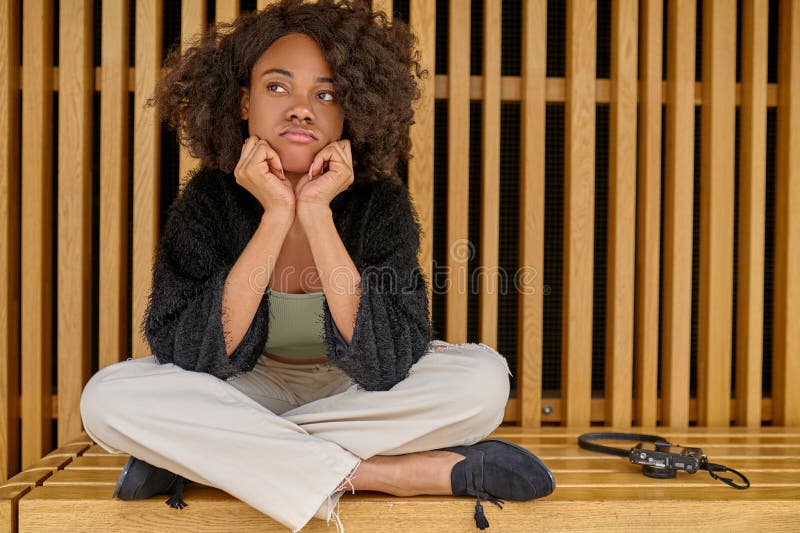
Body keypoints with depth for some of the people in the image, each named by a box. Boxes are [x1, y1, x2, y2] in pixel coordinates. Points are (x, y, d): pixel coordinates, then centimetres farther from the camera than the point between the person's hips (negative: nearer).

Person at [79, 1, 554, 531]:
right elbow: (193, 358, -25)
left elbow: (384, 367, -28)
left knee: (483, 378, -27)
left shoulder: (380, 201, -18)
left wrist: (317, 214, -34)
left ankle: (196, 456, -21)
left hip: (354, 394, 0)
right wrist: (275, 217, -32)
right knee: (108, 397, -24)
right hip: (249, 392, 1)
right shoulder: (210, 198, -15)